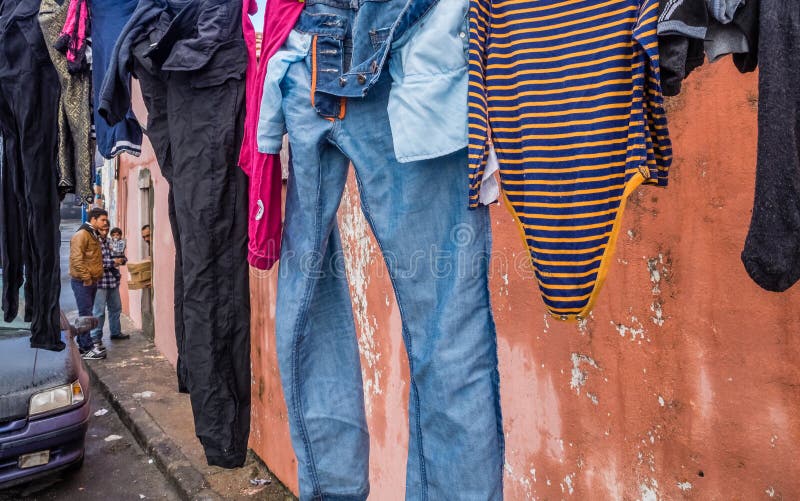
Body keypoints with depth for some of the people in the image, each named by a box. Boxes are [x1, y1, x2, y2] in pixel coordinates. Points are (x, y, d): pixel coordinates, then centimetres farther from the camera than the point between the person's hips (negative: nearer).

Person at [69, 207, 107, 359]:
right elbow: (76, 259, -21)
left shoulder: (94, 235, 17)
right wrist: (86, 278, -20)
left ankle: (83, 343, 24)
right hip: (82, 282, -9)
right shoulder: (81, 235, -13)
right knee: (86, 314, -7)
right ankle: (87, 349, -3)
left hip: (91, 281, 9)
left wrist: (95, 277, 16)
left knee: (86, 314, 15)